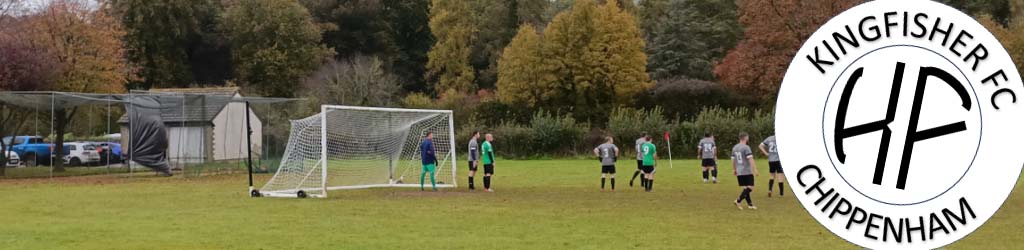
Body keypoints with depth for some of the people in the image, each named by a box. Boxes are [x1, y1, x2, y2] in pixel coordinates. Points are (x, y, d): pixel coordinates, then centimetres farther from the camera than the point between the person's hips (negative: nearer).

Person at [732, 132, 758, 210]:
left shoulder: (735, 147, 11)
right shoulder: (746, 148, -12)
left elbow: (733, 159, 18)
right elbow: (750, 160, -17)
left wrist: (734, 170, 29)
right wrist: (755, 169, -16)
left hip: (739, 172, 8)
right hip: (747, 172, -8)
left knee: (745, 188, 11)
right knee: (750, 187, -5)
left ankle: (750, 204, 12)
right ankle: (738, 201, -14)